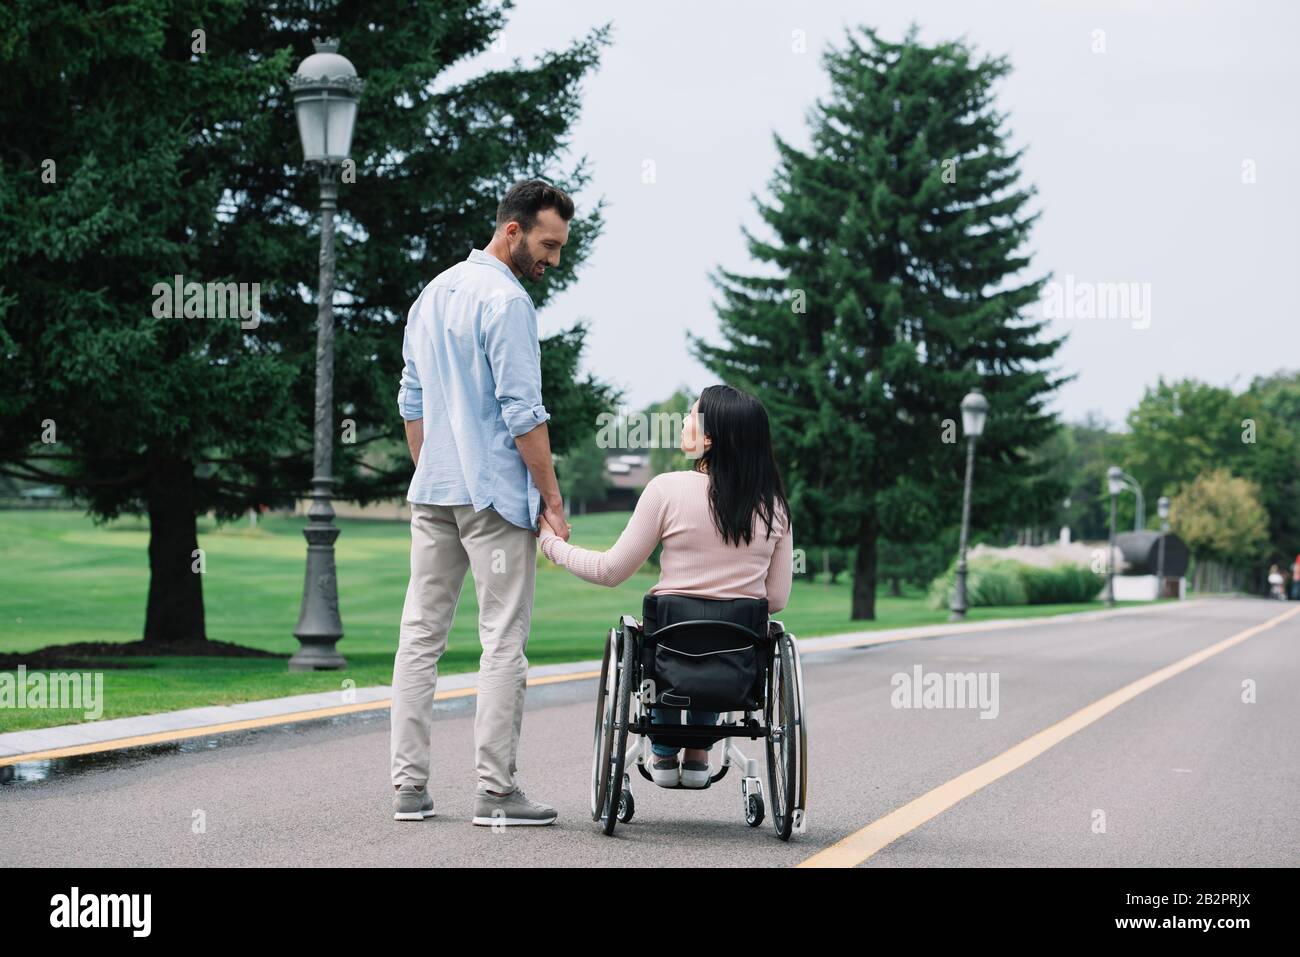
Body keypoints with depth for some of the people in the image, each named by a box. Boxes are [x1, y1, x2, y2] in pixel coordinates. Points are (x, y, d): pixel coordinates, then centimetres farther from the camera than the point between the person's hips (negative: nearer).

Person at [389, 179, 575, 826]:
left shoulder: (433, 294, 14)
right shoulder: (506, 300, -12)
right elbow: (523, 412, -15)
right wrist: (552, 498, -10)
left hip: (431, 493, 8)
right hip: (494, 494, -8)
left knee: (421, 635, 7)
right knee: (503, 641, -3)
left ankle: (409, 786, 7)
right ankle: (494, 790, -4)